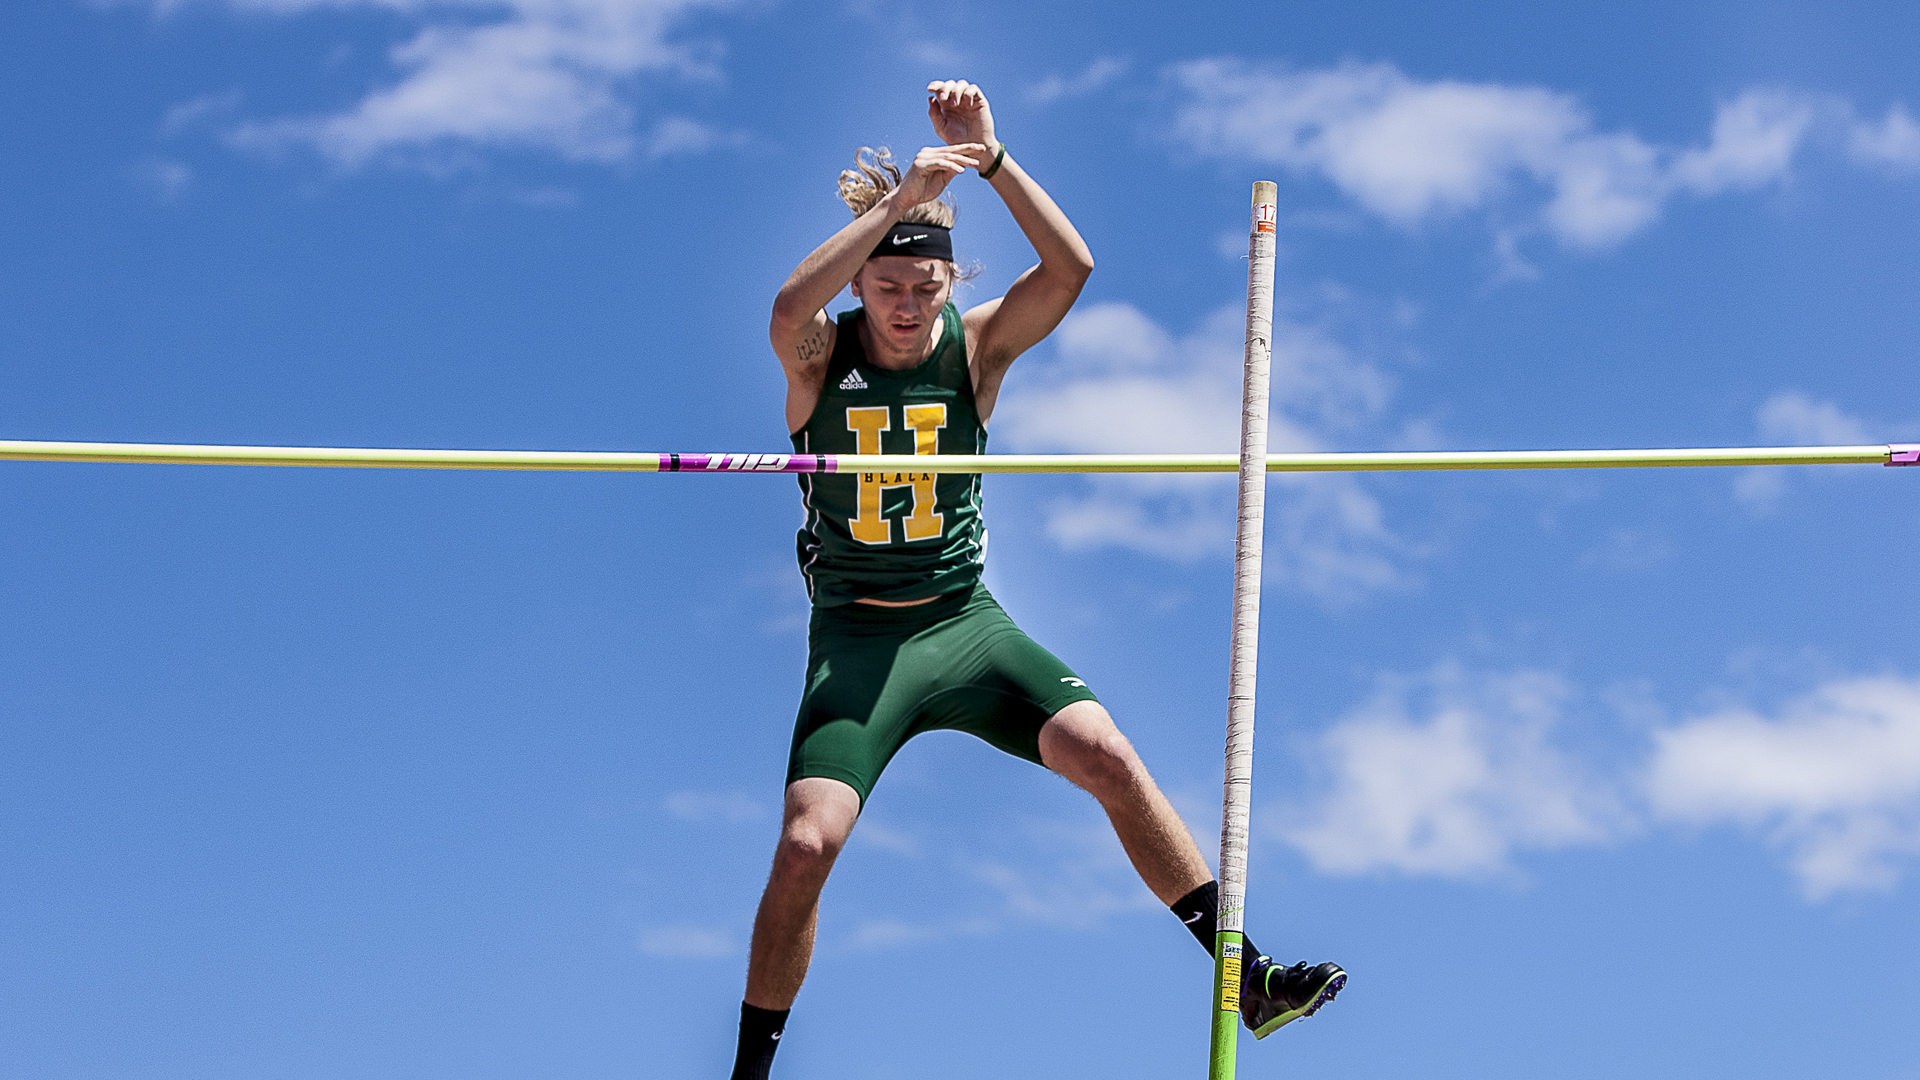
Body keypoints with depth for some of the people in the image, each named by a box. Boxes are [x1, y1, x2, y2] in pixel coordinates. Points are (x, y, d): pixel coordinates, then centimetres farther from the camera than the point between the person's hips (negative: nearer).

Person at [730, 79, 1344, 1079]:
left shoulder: (975, 345, -2)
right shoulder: (820, 357, -7)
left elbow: (1071, 268, -19)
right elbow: (790, 308, -32)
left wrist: (992, 157, -28)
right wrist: (904, 193, -36)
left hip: (967, 623, 2)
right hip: (857, 636, -2)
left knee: (1106, 756, -17)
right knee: (805, 846, -16)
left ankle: (1249, 980, -8)